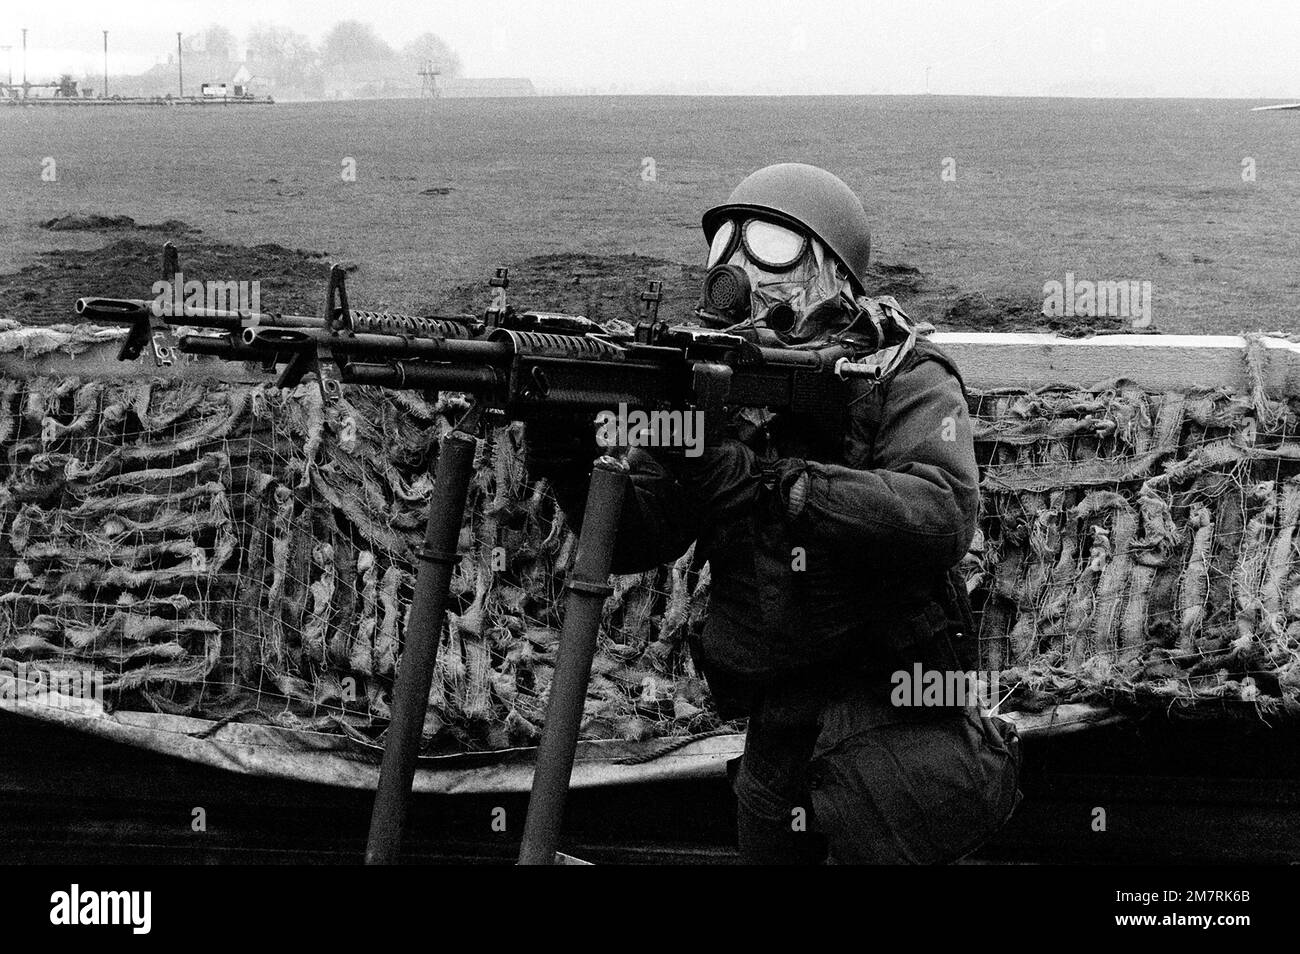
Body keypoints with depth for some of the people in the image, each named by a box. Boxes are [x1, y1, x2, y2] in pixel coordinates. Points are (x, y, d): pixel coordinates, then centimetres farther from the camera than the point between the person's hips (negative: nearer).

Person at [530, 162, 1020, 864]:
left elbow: (943, 516, -26)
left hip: (888, 712, -5)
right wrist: (573, 469, -20)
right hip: (776, 730, 5)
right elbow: (632, 538, 1)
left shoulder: (903, 379, -8)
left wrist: (768, 486, -34)